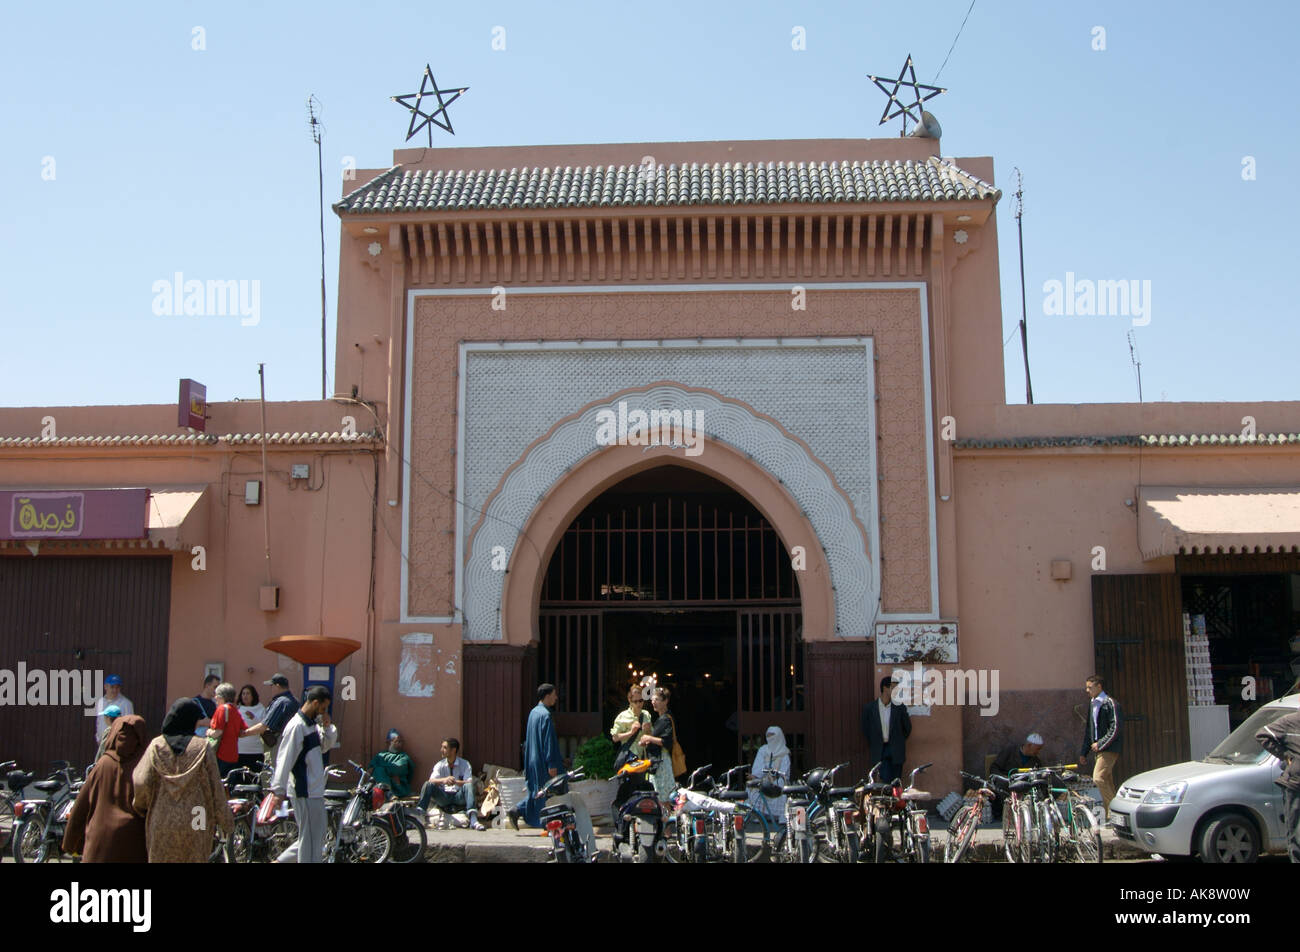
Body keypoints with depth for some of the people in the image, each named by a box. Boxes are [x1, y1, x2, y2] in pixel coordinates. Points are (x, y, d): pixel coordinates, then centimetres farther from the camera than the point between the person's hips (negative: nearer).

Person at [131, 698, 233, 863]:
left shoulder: (157, 746, -2)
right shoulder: (202, 748, -5)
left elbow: (142, 783, -9)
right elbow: (215, 788, -5)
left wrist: (139, 807, 11)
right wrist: (225, 821, 4)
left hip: (161, 824, 1)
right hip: (194, 824, -1)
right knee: (195, 858, 9)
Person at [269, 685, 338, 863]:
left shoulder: (311, 725, 12)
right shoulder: (297, 726, -17)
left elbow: (327, 745, 23)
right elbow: (284, 760, -20)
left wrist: (327, 726, 5)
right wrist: (278, 791, -22)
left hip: (315, 790, 10)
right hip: (305, 792, -10)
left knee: (317, 837, 17)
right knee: (310, 839, -1)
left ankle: (280, 861, 24)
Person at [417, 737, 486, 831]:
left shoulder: (464, 764, 1)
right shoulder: (440, 765, 6)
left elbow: (469, 782, -13)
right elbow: (431, 780, -11)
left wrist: (455, 782, -32)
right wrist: (444, 780, -32)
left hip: (459, 797, -2)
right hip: (443, 797, 2)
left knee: (468, 786, -33)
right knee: (428, 785, -23)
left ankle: (473, 820, -49)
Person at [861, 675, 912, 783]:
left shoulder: (899, 708, 0)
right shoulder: (869, 709, -1)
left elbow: (907, 727, 12)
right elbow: (865, 729, 8)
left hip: (896, 751, 1)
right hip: (880, 750, -1)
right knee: (885, 781, -9)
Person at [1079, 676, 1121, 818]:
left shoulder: (1110, 703, -9)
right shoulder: (1094, 705, 17)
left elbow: (1115, 729, -16)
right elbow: (1088, 730, 22)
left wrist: (1100, 743, -17)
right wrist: (1084, 752, 20)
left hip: (1109, 748, -9)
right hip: (1098, 748, 9)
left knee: (1098, 778, -17)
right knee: (1107, 782, 9)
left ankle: (1113, 810, -11)